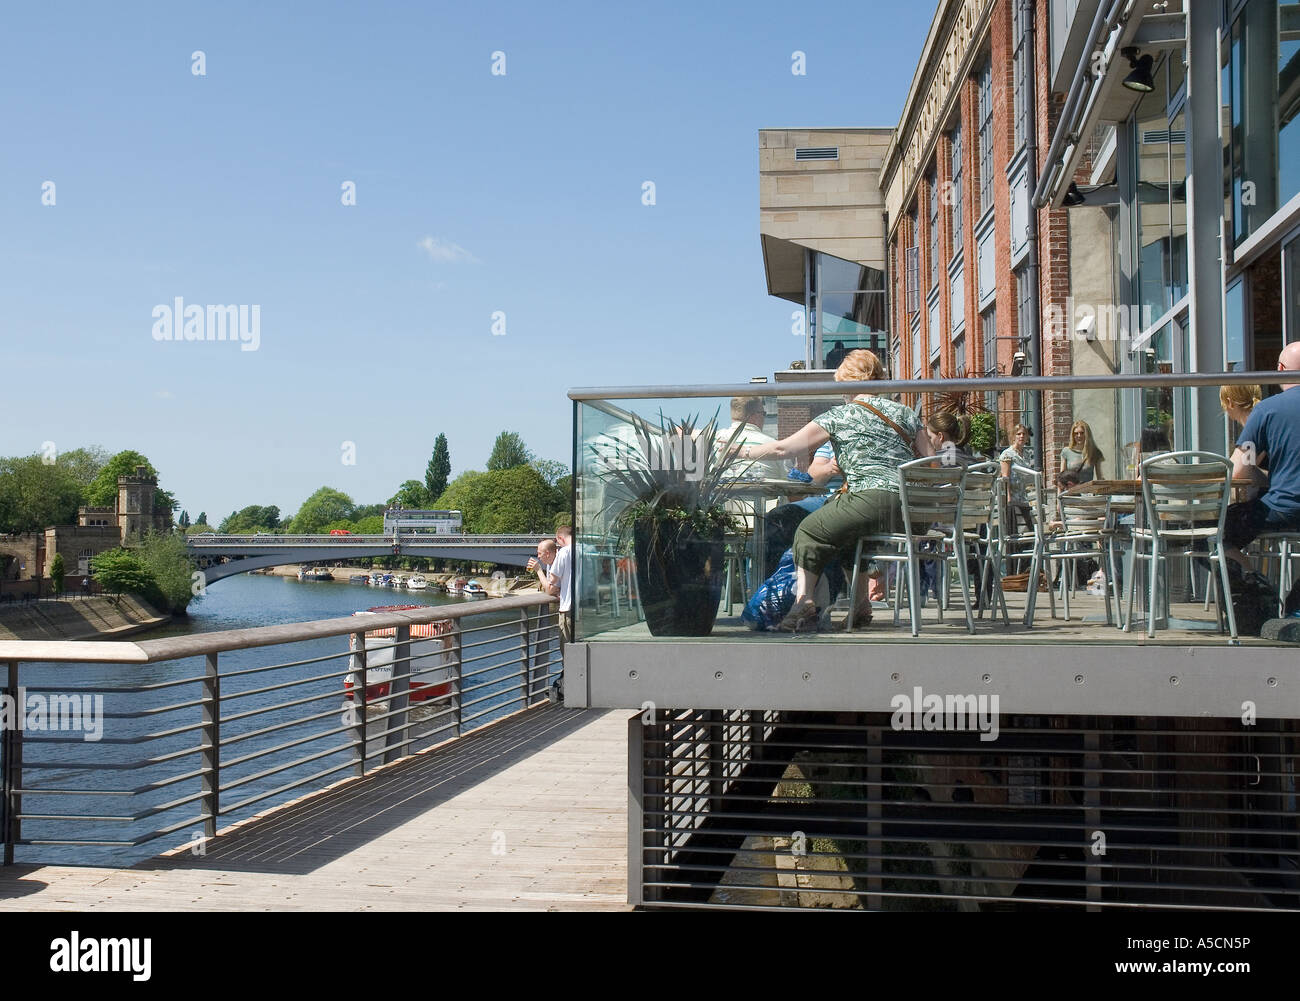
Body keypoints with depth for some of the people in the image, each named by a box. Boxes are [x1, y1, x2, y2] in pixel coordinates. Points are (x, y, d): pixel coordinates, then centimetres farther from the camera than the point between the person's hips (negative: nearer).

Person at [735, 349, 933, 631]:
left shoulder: (840, 416, 6)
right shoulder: (904, 412, 18)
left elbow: (783, 449, 7)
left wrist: (742, 451, 20)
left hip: (873, 501, -6)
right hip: (912, 512, 6)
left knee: (809, 531, 12)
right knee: (844, 530, 30)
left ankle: (804, 604, 0)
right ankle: (861, 607, 27)